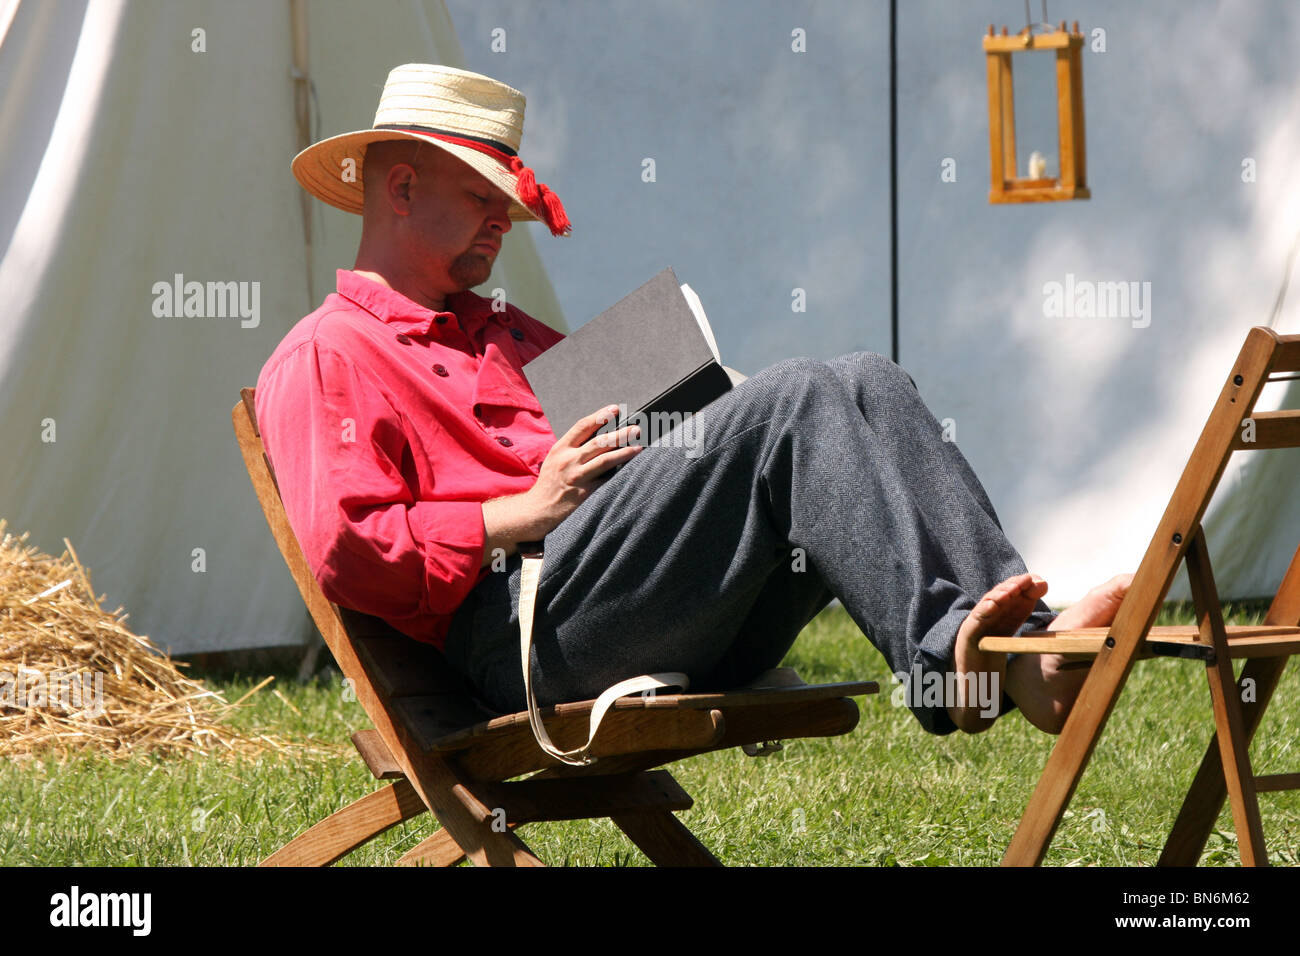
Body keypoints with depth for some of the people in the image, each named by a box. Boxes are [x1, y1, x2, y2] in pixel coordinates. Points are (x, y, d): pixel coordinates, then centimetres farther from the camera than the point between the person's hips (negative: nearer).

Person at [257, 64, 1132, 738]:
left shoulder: (512, 336, 38)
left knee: (862, 384, -14)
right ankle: (950, 654, -38)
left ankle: (1010, 633, -33)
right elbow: (346, 552, -7)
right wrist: (528, 512, -9)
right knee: (790, 401, -24)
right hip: (526, 617, -8)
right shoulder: (322, 360, 10)